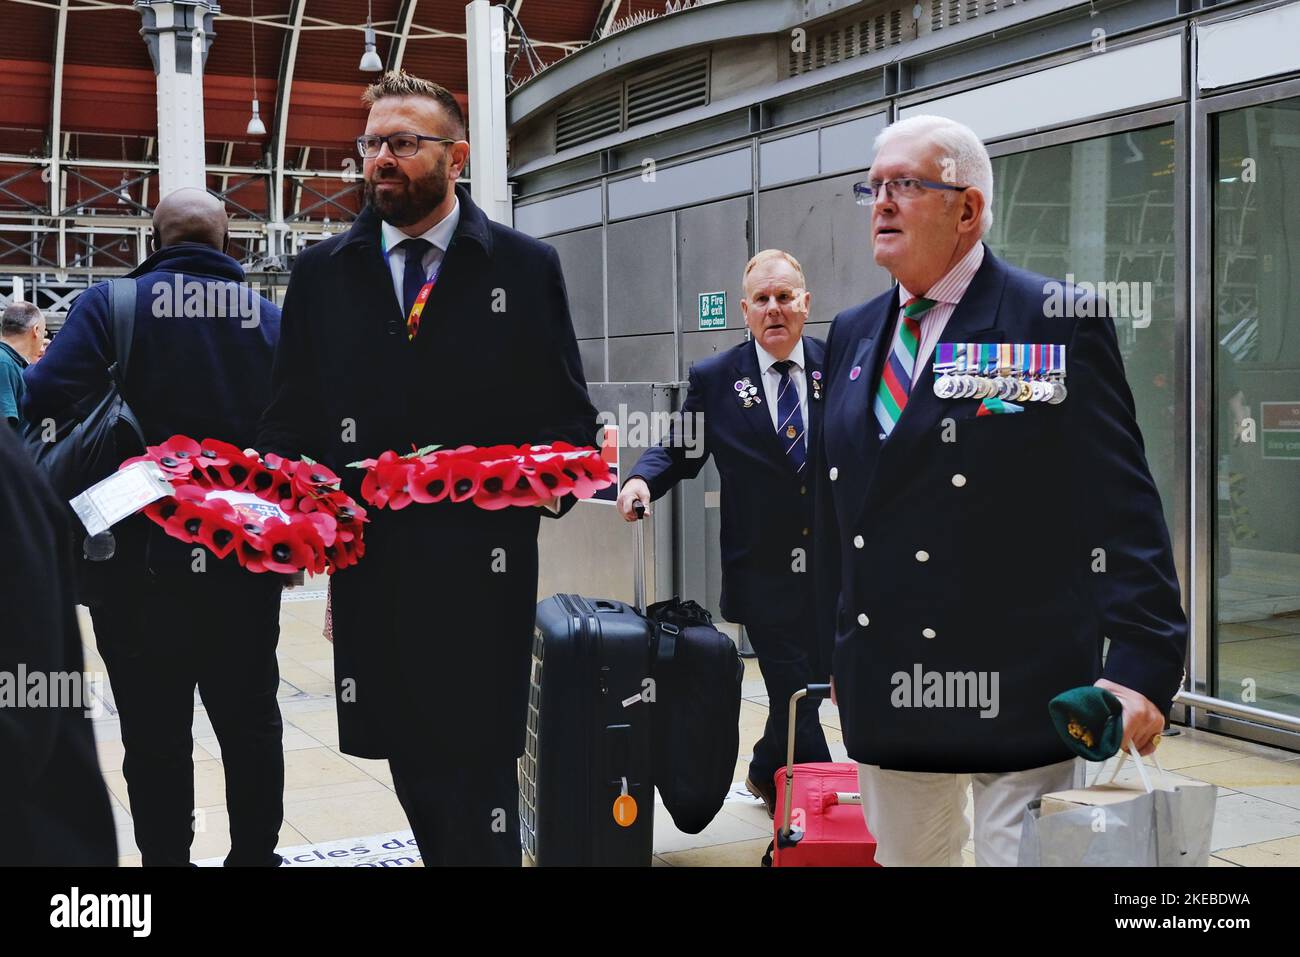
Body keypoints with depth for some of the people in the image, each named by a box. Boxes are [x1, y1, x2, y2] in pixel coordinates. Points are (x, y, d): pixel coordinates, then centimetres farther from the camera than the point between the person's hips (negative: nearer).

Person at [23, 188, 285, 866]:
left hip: (144, 561, -2)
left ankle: (164, 855, 17)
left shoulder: (112, 304, -4)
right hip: (245, 562, 2)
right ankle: (254, 853, 23)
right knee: (249, 722, 15)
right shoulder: (272, 319, 3)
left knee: (155, 732, 9)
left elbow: (44, 397, -18)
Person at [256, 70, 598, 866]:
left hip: (482, 567, -3)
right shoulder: (323, 273, 10)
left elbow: (569, 416, 2)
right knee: (412, 769, 13)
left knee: (478, 773, -1)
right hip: (370, 566, 3)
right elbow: (291, 420, 11)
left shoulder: (525, 266, 3)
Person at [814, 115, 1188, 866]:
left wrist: (1141, 664, -18)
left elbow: (1122, 510, -12)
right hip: (886, 692, 6)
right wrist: (838, 652, 15)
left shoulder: (1059, 324, -8)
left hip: (1018, 695, -5)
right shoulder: (853, 335, 10)